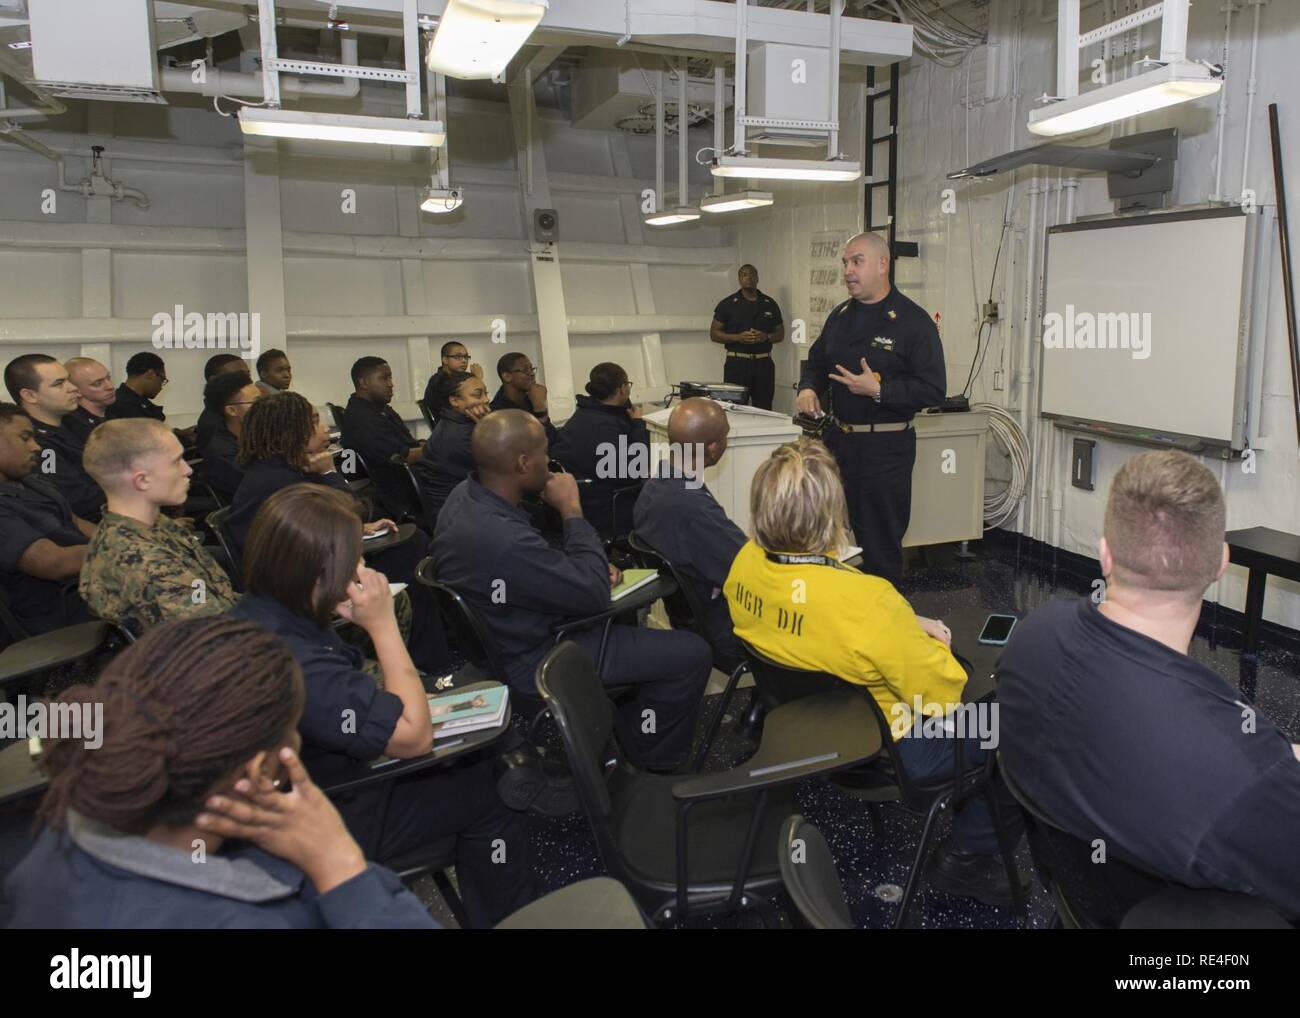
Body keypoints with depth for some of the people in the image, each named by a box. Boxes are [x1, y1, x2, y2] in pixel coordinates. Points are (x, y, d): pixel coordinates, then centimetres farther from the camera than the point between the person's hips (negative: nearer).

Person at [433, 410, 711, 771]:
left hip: (509, 631, 10)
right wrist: (571, 509, -19)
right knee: (692, 653, -7)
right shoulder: (503, 541, -38)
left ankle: (623, 717, 40)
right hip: (528, 662, -10)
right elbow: (595, 594, -25)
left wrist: (592, 566, -4)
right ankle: (654, 755, 16)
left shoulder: (467, 494, -7)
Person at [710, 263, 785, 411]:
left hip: (763, 364, 2)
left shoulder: (770, 304, 11)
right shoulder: (727, 304, 4)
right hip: (736, 363, -2)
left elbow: (780, 334, 15)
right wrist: (738, 337, -13)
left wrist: (766, 337, -7)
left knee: (764, 409, 1)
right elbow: (714, 334, 2)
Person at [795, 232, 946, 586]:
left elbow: (933, 390, -14)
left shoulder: (913, 322, -9)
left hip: (885, 448, -6)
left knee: (881, 544, 4)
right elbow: (816, 361, 23)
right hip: (837, 438, 7)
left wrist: (878, 390, -23)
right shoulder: (840, 316, 11)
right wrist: (808, 388, 1)